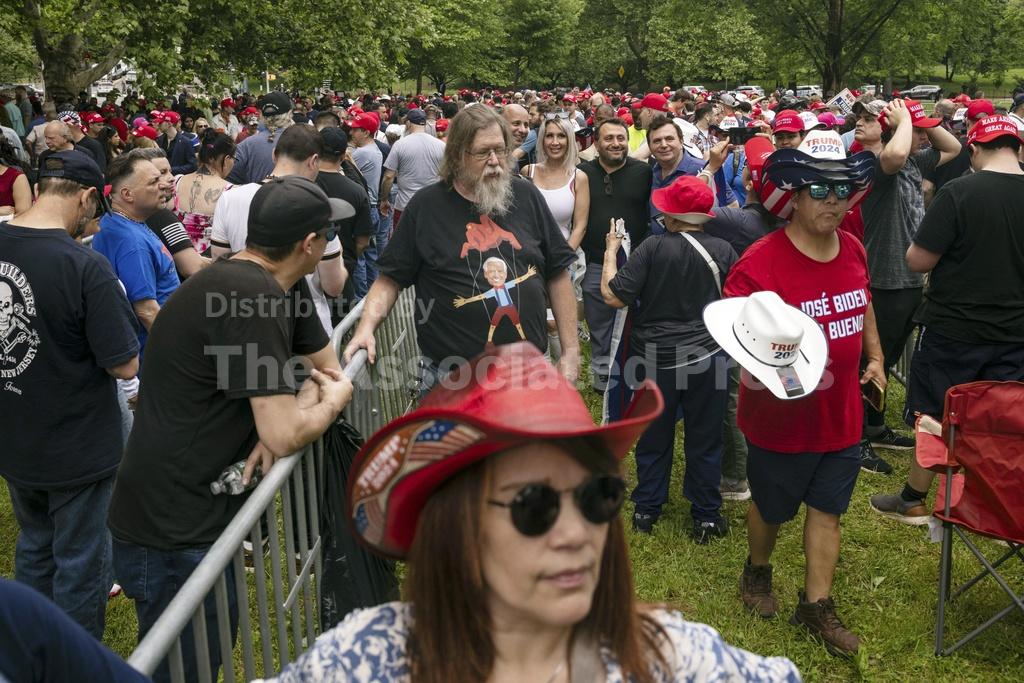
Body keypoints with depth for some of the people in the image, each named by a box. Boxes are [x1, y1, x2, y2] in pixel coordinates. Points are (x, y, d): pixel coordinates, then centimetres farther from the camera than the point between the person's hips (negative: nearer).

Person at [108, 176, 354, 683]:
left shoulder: (282, 288, 4)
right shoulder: (251, 299, -26)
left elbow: (329, 368, 12)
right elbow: (286, 436, -27)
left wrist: (291, 414, -8)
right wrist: (334, 399, -6)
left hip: (200, 513, 9)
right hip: (171, 533, -9)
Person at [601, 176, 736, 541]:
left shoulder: (653, 247, -15)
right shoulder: (723, 250, -7)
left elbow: (613, 295, -15)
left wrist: (611, 250, -2)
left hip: (657, 357, -1)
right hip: (708, 357, 1)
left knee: (654, 436, 16)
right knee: (704, 439, 12)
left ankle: (646, 509, 28)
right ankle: (706, 516, 22)